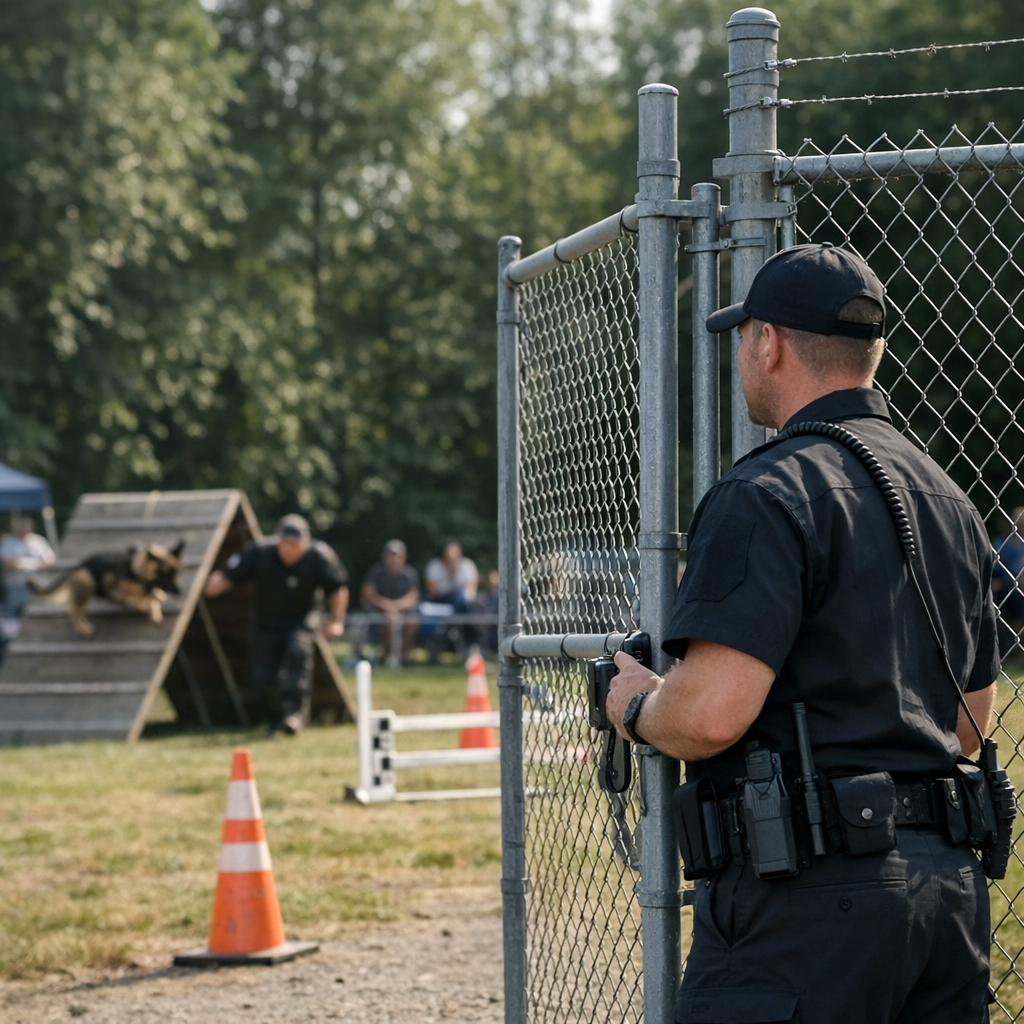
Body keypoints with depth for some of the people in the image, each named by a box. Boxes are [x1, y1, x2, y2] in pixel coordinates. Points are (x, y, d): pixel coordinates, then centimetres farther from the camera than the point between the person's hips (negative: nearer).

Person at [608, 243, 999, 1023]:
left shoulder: (768, 495, -11)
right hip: (952, 889, 8)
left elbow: (711, 714, -20)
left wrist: (634, 707, 1)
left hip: (806, 897, -8)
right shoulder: (950, 500, 16)